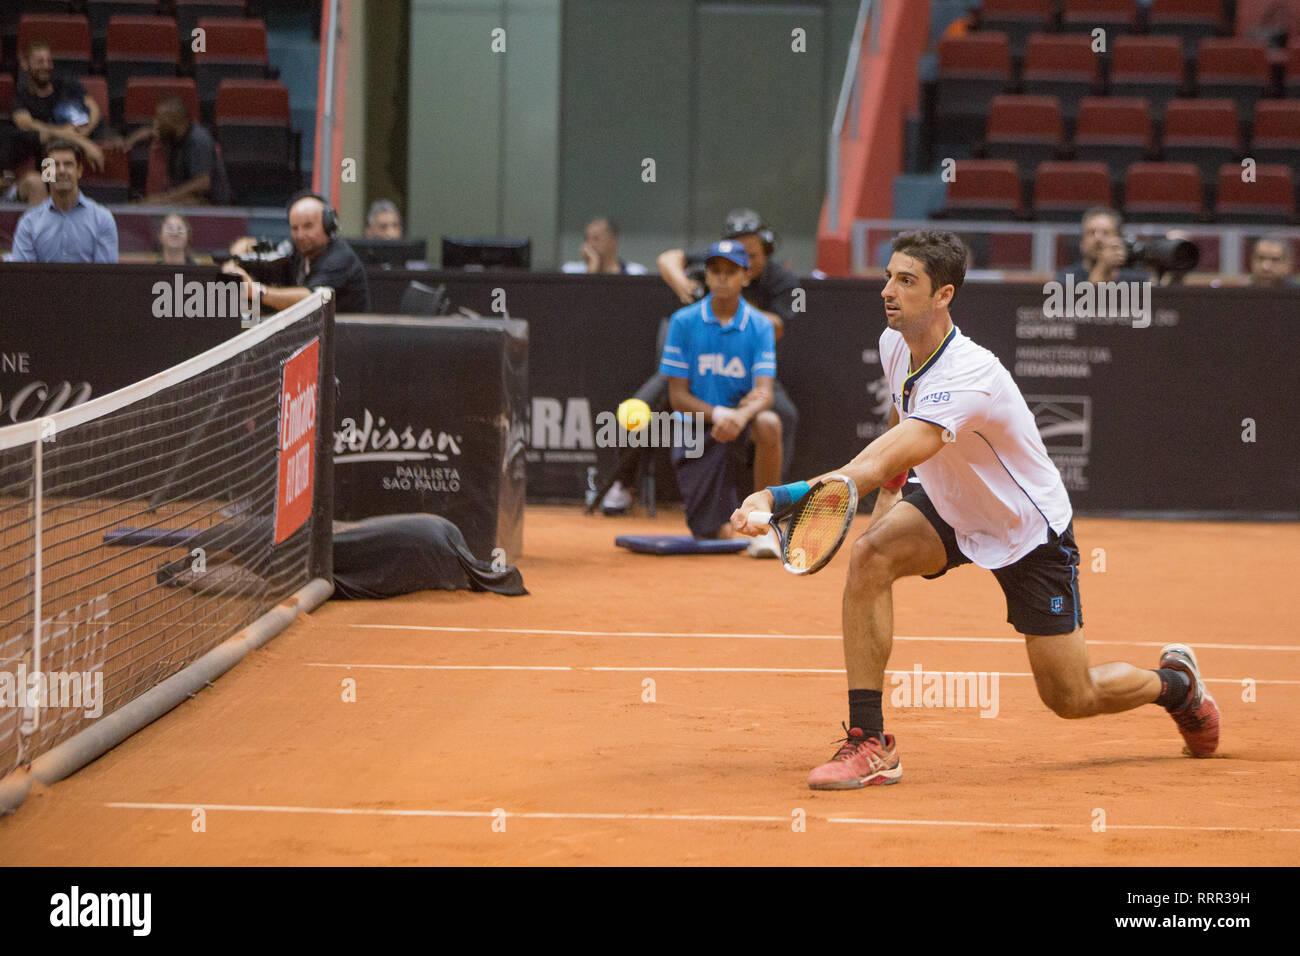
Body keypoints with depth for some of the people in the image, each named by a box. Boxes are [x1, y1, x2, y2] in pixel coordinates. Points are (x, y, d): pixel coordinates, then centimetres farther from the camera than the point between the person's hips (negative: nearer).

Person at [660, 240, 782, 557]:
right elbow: (678, 396, -5)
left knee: (769, 424, -37)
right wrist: (719, 413, -23)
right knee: (718, 535, -11)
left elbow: (764, 393, -12)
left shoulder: (759, 326, -2)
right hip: (697, 434, -1)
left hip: (741, 423, 1)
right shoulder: (684, 322, -3)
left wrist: (742, 415, -36)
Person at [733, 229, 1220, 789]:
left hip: (1031, 529, -6)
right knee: (870, 556, -25)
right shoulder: (894, 345, -12)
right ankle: (869, 745, -21)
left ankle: (1175, 682, 33)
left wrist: (778, 496, -61)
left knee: (1071, 698, -1)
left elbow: (885, 461, -51)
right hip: (949, 509, 6)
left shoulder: (968, 376, -38)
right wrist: (889, 495, 11)